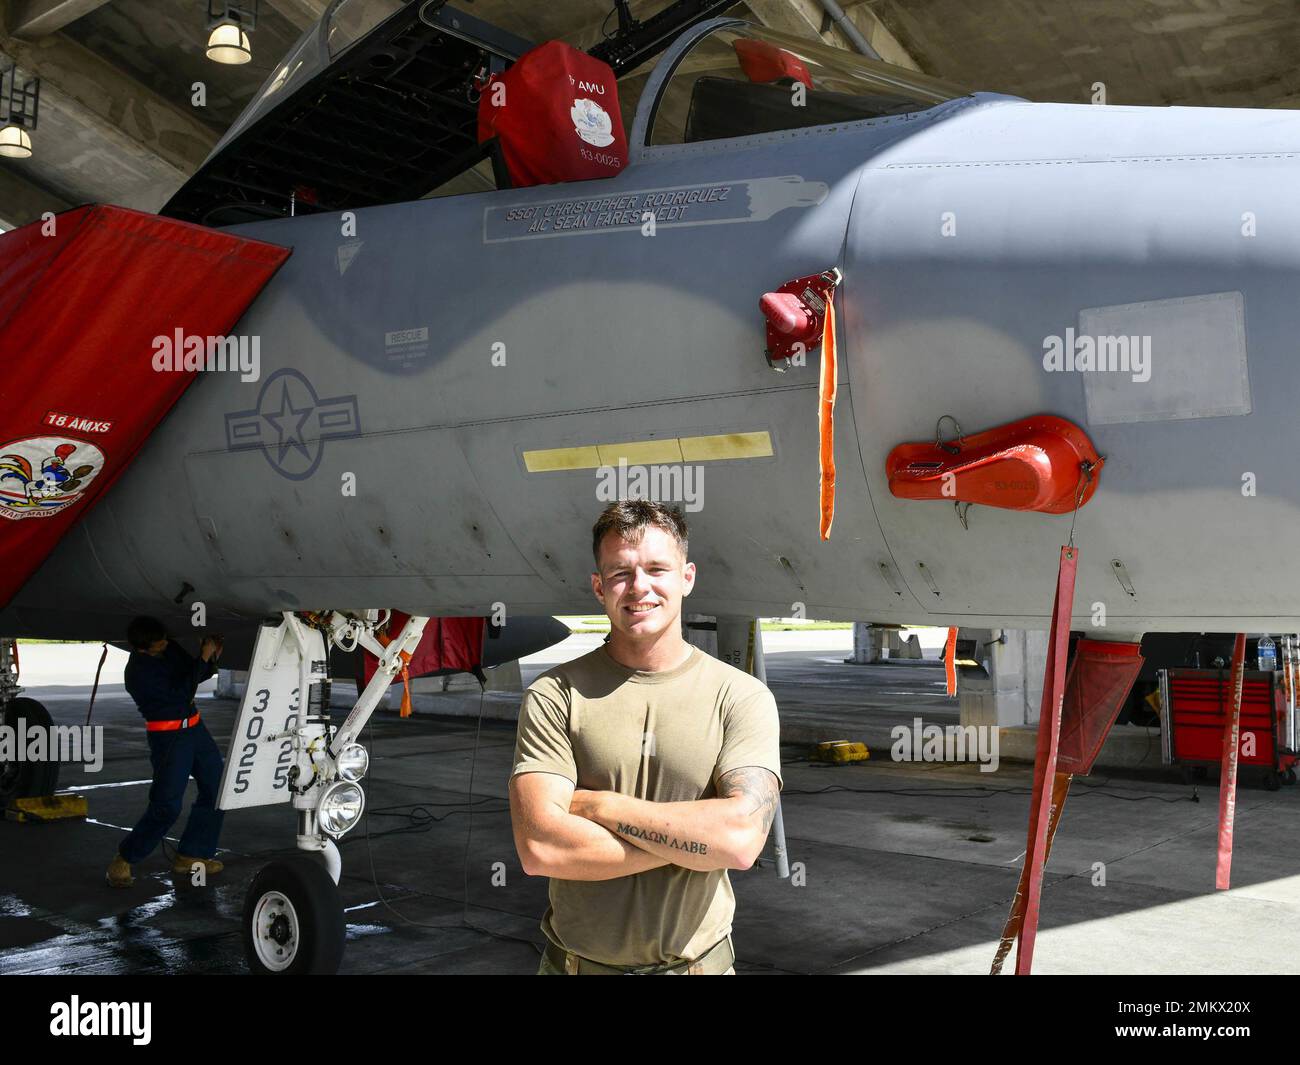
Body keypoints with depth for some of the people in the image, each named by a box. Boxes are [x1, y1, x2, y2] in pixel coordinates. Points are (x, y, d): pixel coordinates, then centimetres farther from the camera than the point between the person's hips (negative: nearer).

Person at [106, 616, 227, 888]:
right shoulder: (138, 672, -21)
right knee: (167, 804, -12)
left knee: (216, 788, 7)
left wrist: (211, 660, -6)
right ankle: (123, 860, 5)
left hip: (194, 726, 8)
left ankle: (190, 856, 14)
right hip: (169, 736, -8)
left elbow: (191, 675, 15)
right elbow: (181, 692, -24)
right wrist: (204, 657, -23)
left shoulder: (169, 648, 1)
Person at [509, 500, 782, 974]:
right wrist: (692, 840, -18)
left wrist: (598, 806, -17)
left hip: (698, 960, 1)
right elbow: (538, 848, -19)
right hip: (575, 961, 0)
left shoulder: (741, 696, -7)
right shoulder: (554, 695, -8)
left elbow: (743, 839, -20)